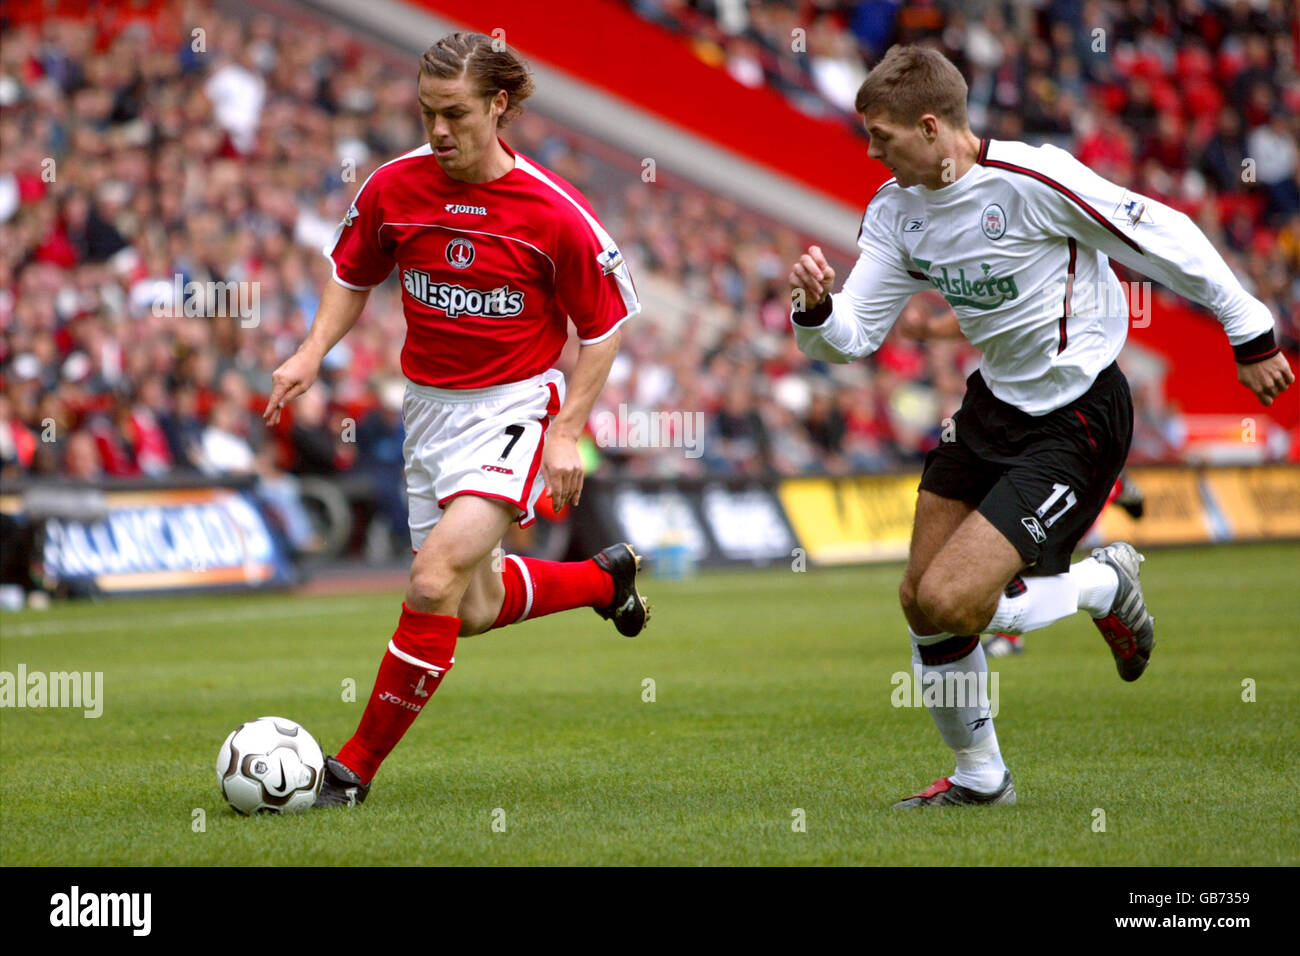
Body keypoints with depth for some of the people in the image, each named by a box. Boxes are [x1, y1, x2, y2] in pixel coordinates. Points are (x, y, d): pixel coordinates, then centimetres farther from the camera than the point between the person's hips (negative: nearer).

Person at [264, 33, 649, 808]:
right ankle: (607, 578, 44)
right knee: (476, 609, 14)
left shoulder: (554, 212, -17)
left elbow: (605, 327, -6)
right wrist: (314, 353, -4)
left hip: (516, 404, -5)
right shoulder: (394, 188, -6)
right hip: (430, 404, 5)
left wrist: (567, 434, -12)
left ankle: (358, 766, -9)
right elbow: (354, 277, 12)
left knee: (436, 580, -21)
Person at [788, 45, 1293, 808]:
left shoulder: (1032, 180, -23)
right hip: (994, 405, 8)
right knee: (922, 602, 7)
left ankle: (1102, 586, 10)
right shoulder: (896, 209, 0)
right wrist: (816, 309, -22)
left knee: (948, 602, -17)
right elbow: (853, 337, 2)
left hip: (1077, 422, -8)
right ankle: (979, 776, 29)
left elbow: (1163, 237, -14)